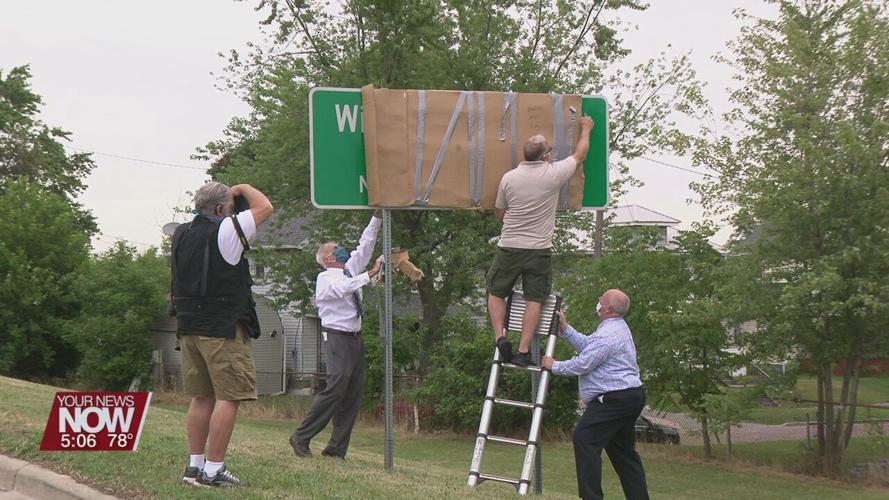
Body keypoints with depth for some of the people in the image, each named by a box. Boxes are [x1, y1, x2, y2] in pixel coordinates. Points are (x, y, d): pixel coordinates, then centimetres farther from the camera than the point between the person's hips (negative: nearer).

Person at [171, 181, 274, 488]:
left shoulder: (181, 235, 10)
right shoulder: (225, 231, -11)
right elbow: (264, 208, -3)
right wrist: (243, 189, 12)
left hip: (189, 325, 8)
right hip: (222, 328, -8)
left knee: (202, 397, 15)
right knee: (228, 397, -4)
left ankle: (194, 465, 16)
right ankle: (213, 470, -7)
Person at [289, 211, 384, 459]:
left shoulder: (351, 270, 15)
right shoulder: (325, 278, -6)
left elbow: (365, 245, 14)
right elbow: (344, 288, -25)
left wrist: (377, 217, 5)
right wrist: (371, 274, -30)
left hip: (355, 338, 8)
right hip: (338, 338, -8)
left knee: (353, 394, 3)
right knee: (335, 388, -16)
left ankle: (337, 448, 5)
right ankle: (301, 437, -8)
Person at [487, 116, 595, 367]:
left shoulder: (509, 178, -1)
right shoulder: (553, 174, -7)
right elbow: (580, 155, 12)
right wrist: (586, 129, 29)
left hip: (509, 247, 2)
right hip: (539, 250, -1)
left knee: (496, 293, 16)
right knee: (534, 300, 2)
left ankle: (500, 337, 0)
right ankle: (523, 351, -3)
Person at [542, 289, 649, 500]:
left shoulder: (608, 334, -18)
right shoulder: (618, 328, 18)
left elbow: (582, 364, -18)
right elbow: (586, 345, 23)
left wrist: (554, 366, -3)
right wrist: (565, 328, 20)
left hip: (614, 399, -11)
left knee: (585, 439, -13)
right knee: (623, 451, 16)